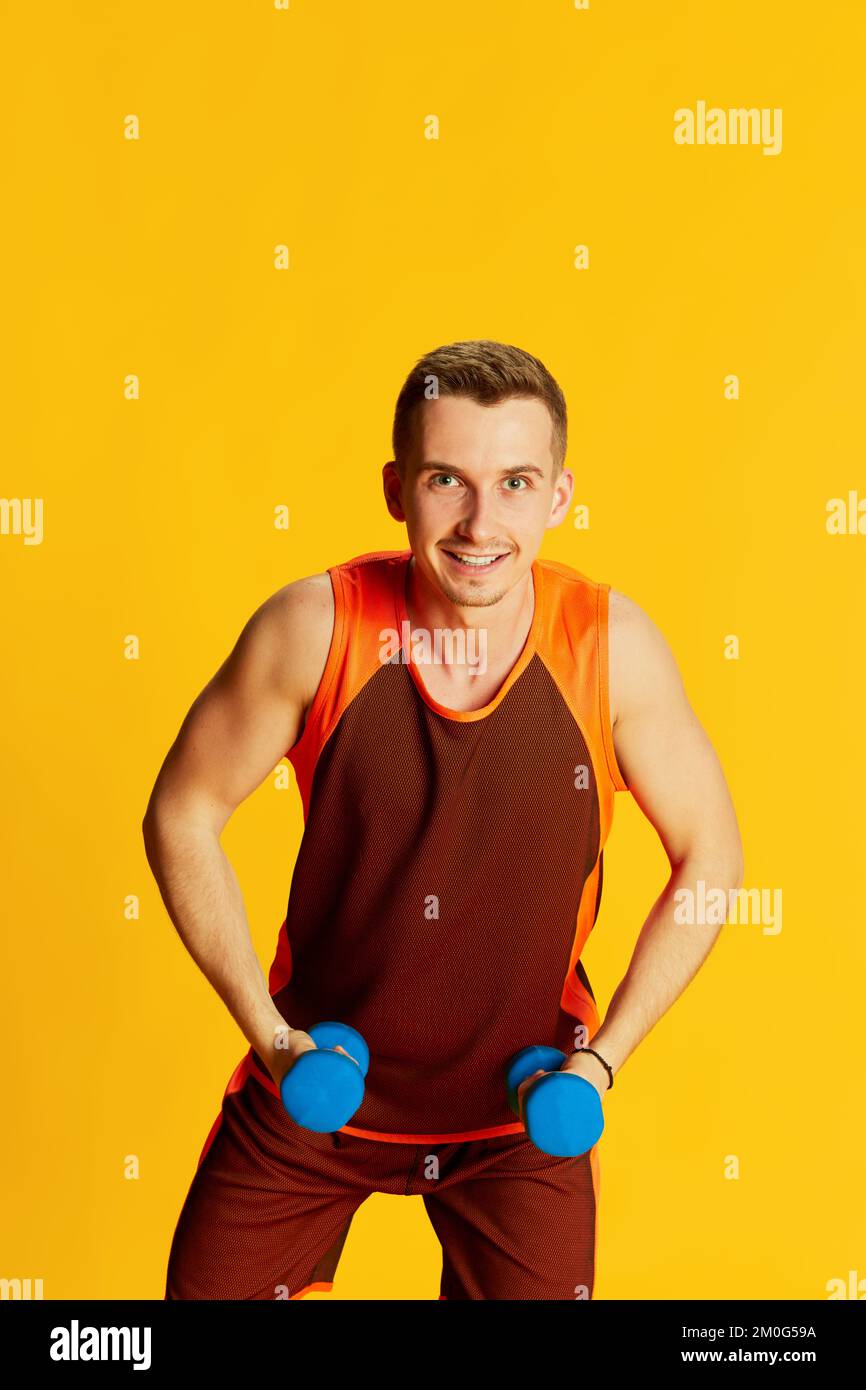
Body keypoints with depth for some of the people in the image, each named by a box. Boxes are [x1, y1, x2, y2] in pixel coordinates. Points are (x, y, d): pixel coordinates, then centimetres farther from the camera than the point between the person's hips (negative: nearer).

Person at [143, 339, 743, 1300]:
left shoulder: (615, 648, -16)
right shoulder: (315, 627, -19)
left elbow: (709, 856, -4)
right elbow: (182, 814, -7)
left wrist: (603, 1056, -9)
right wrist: (266, 1030, -10)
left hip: (520, 1114, 0)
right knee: (209, 1283, 13)